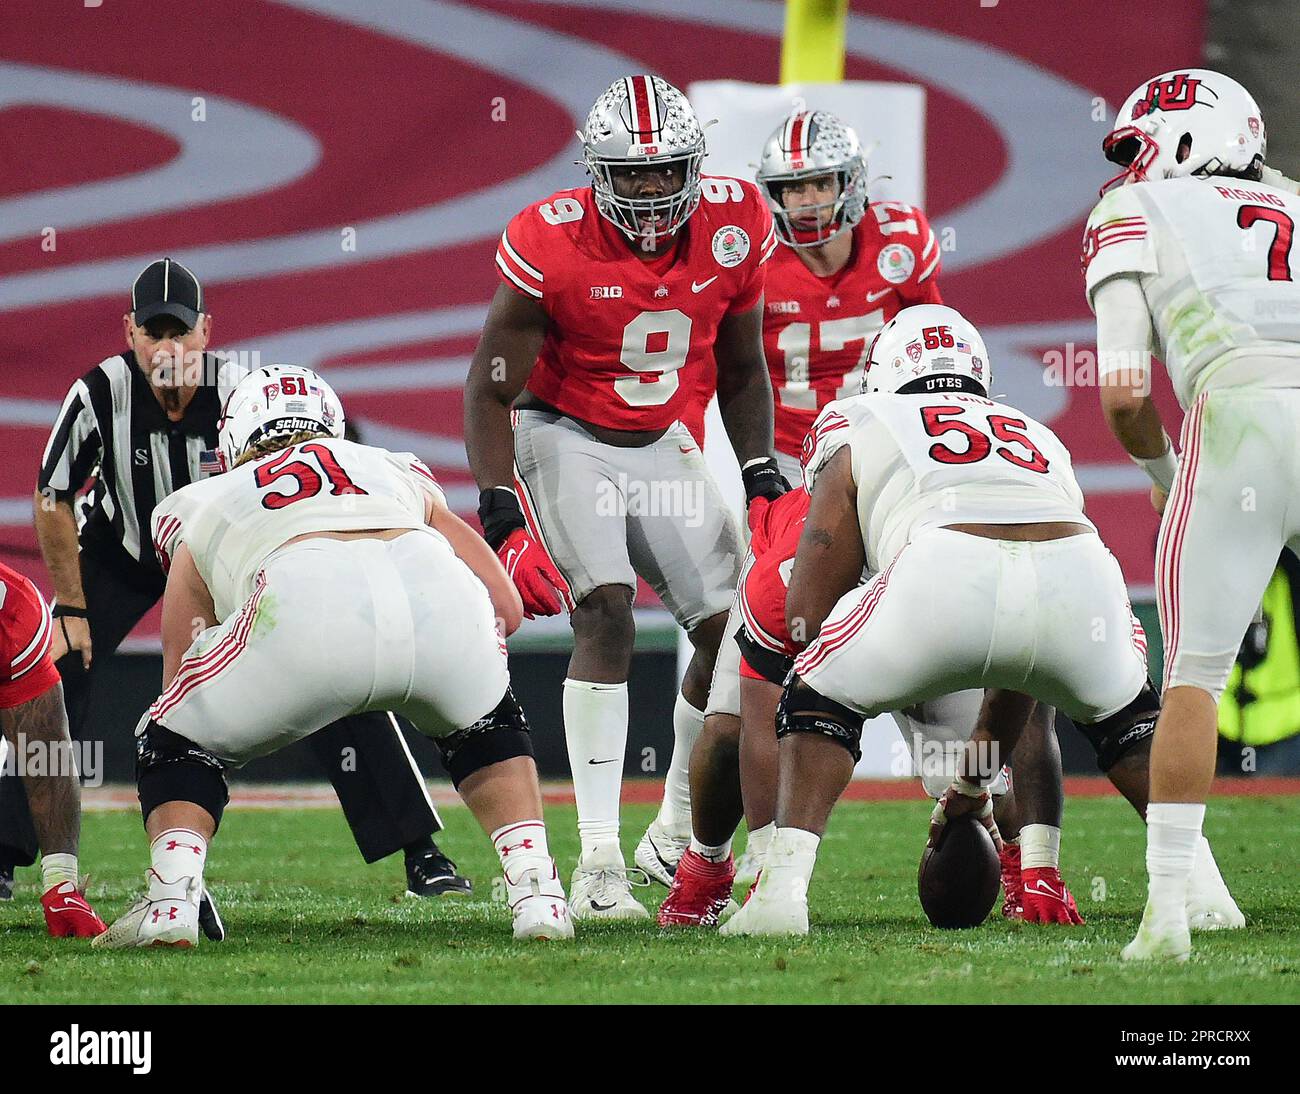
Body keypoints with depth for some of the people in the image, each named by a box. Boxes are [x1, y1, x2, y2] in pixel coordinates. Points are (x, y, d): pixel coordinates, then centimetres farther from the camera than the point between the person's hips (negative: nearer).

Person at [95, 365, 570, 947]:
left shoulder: (205, 511, 38)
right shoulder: (401, 476, 41)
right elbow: (506, 607, 33)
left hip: (305, 607, -2)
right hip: (435, 591, 2)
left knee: (177, 741, 24)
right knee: (486, 727, 36)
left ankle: (169, 902, 2)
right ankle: (537, 895, 20)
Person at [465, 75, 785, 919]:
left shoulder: (733, 227, -11)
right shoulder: (554, 246, -24)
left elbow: (742, 371, 6)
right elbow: (490, 390, -16)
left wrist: (762, 479, -3)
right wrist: (504, 522, -25)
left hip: (661, 446, 5)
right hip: (562, 437, -5)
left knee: (734, 628, -1)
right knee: (606, 612, -24)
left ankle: (677, 840, 18)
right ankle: (598, 864, -25)